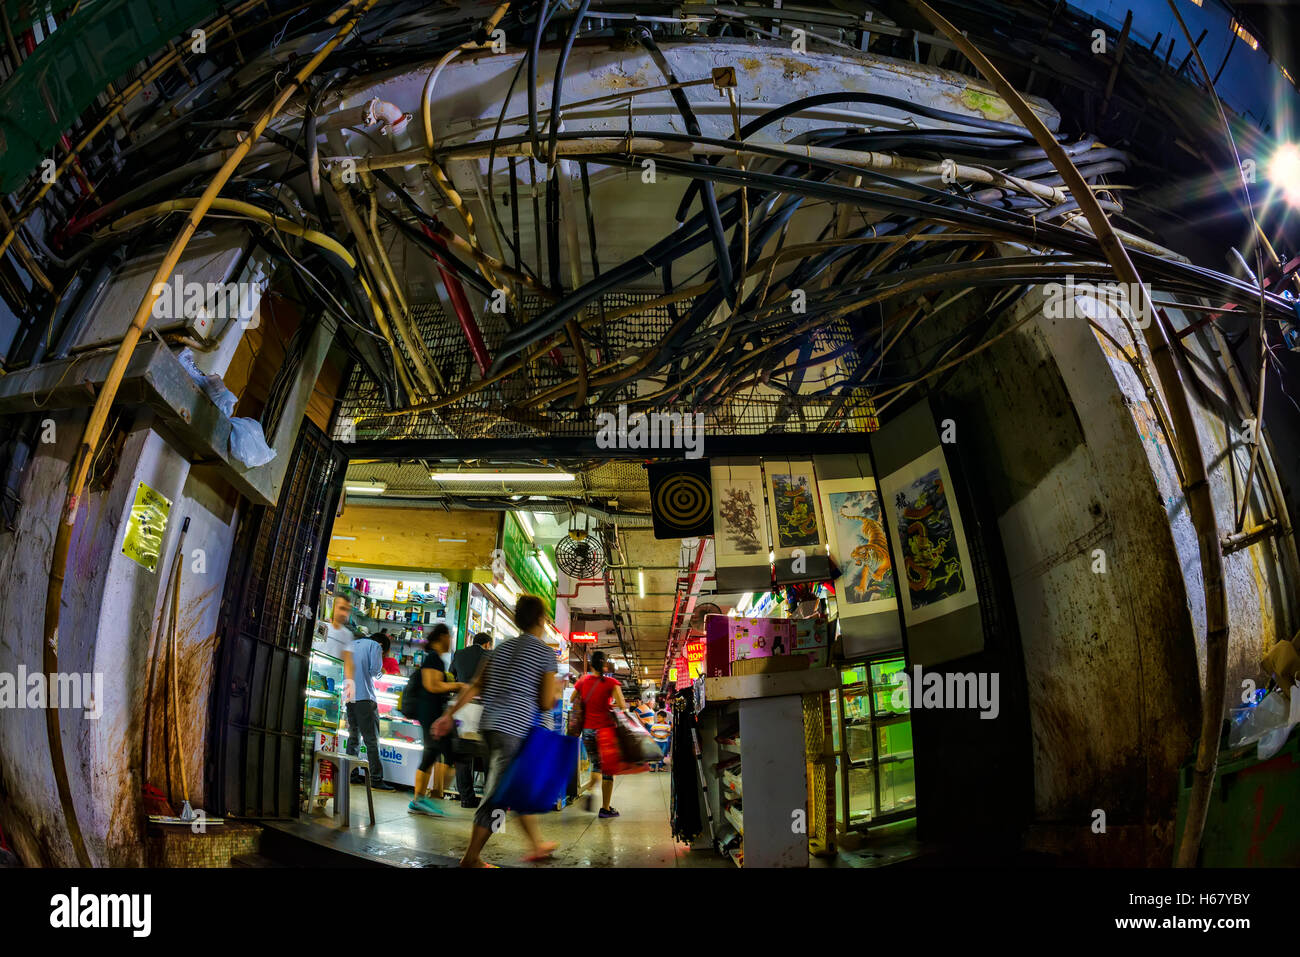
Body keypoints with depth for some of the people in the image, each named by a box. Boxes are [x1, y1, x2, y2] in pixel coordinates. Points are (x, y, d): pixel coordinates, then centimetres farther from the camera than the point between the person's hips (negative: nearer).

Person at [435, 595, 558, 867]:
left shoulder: (502, 648, 13)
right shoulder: (546, 653, -5)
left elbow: (475, 686, 10)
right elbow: (546, 702, -9)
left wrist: (450, 714, 12)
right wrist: (552, 697, 13)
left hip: (489, 725, 8)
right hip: (515, 731, -8)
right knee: (498, 795, -1)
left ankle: (538, 844, 31)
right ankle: (471, 858, 3)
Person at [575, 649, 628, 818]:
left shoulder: (582, 681, 3)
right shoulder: (611, 683, -8)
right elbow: (622, 705, -17)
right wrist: (610, 706, 3)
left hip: (588, 730, 4)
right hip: (605, 729, -4)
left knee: (596, 764, 22)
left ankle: (590, 789, -4)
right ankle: (605, 808, 7)